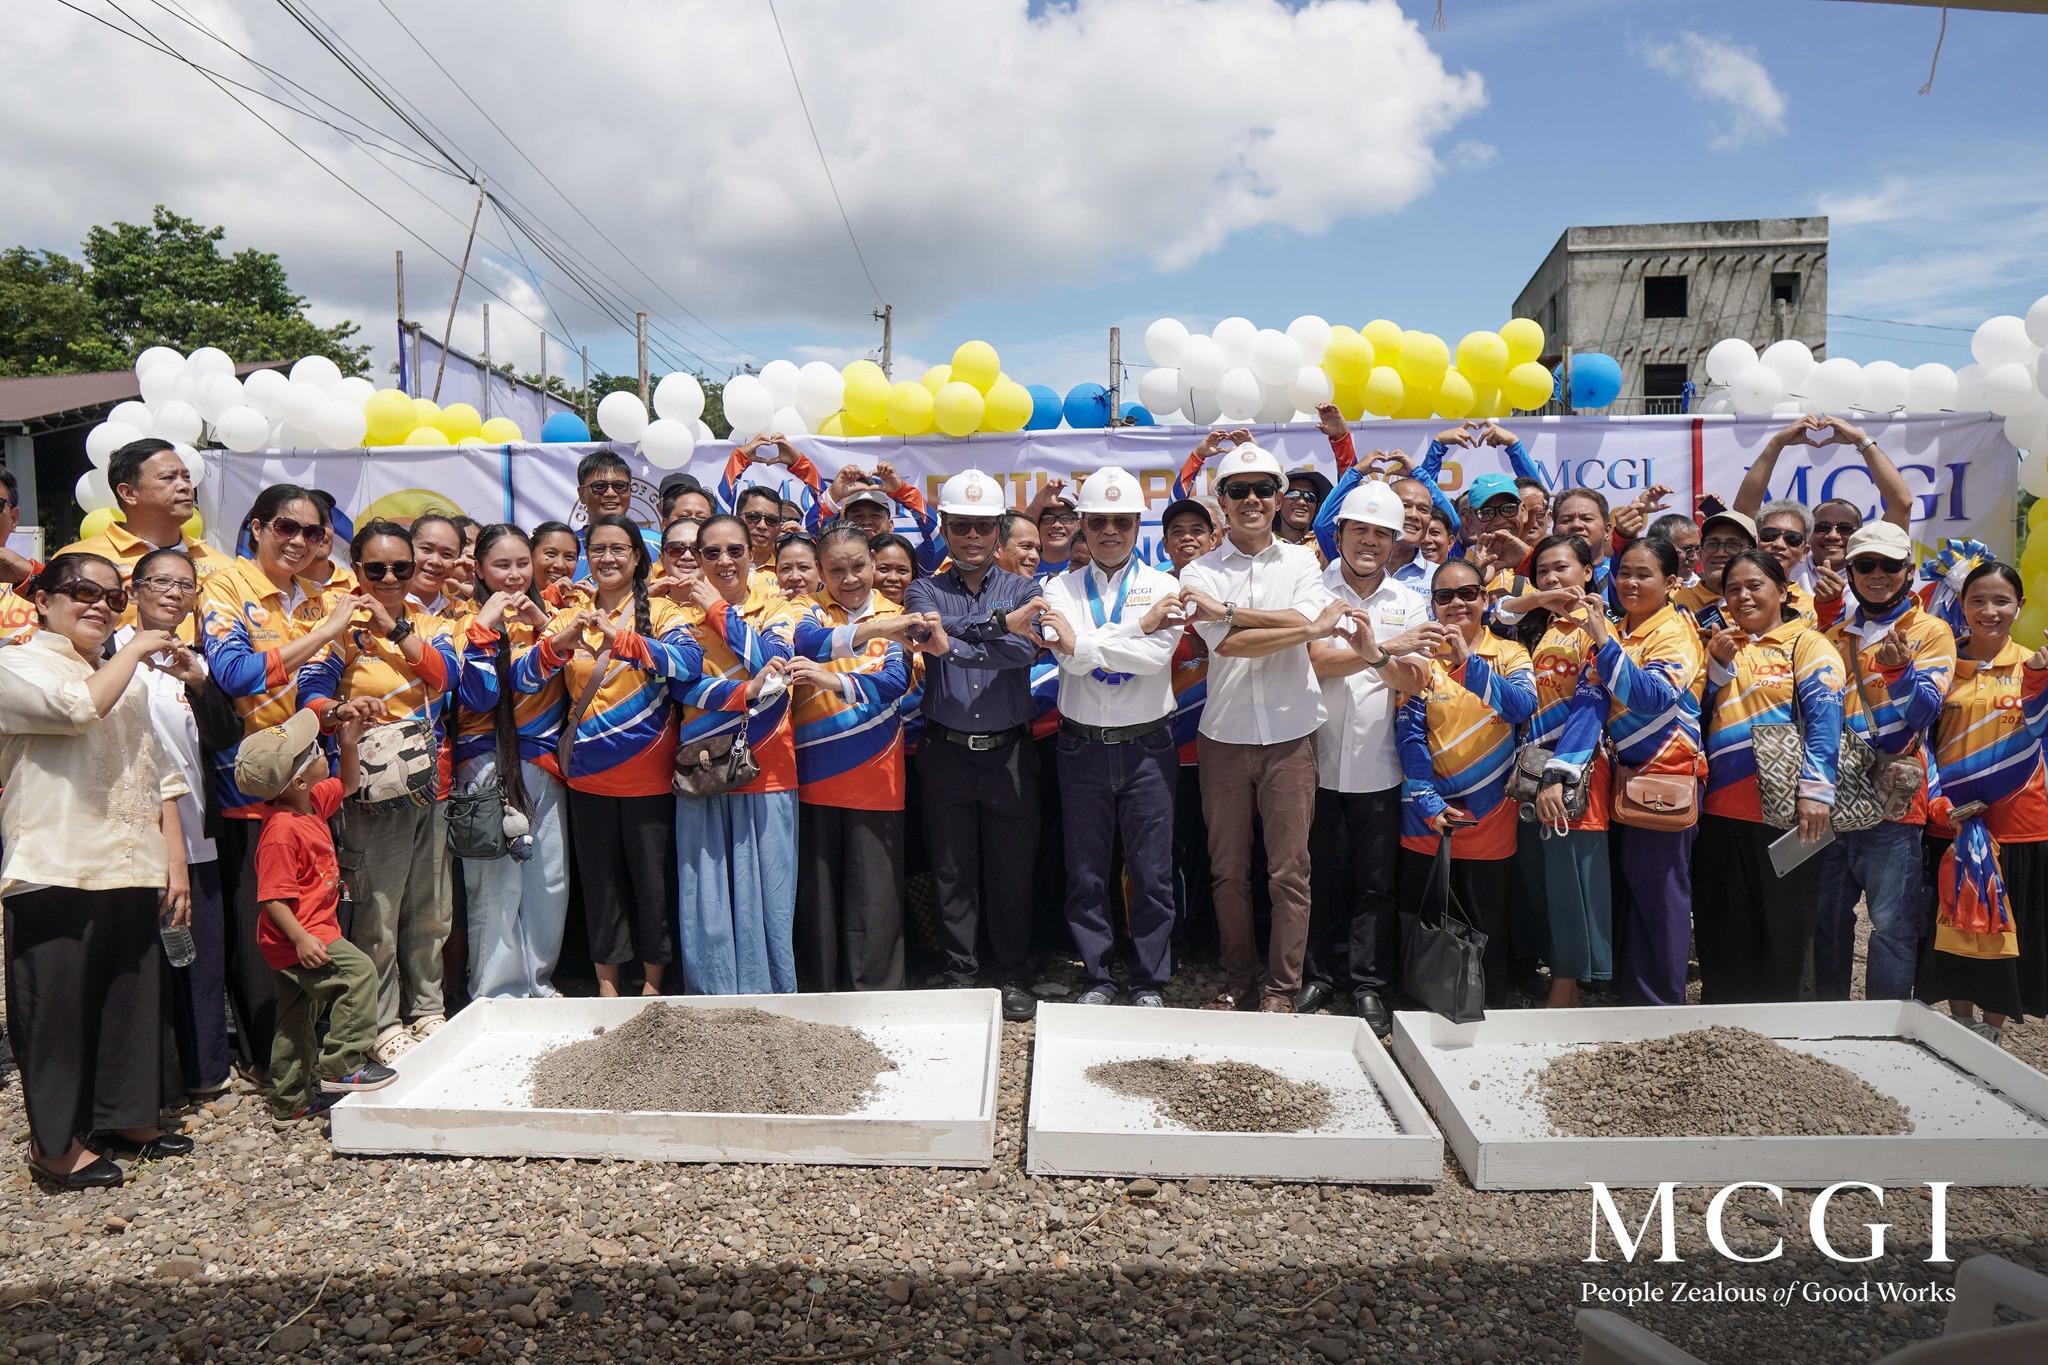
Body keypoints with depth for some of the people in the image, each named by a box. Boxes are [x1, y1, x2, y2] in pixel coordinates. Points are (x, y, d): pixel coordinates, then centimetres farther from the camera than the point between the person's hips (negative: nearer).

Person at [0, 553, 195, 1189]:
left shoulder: (128, 680, 20)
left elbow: (160, 776, 17)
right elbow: (79, 706, -25)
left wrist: (175, 862, 9)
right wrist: (135, 650, -10)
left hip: (130, 870, 7)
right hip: (57, 873, -6)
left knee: (134, 994, 11)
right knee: (58, 1004, 1)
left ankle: (124, 1115, 25)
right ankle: (54, 1140, 13)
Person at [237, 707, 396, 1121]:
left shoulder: (313, 801, 4)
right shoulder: (281, 832, -25)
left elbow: (347, 784, 23)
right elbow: (273, 897, -27)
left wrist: (349, 744, 9)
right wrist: (301, 939, -31)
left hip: (311, 932, 10)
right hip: (298, 937, -10)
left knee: (298, 1021, 18)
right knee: (358, 971, -20)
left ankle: (290, 1101, 31)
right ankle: (342, 1066, -13)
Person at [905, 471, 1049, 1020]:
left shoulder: (1024, 591, 7)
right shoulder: (925, 591, 8)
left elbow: (1027, 649, -14)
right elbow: (928, 628, -16)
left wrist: (955, 644, -19)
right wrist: (1000, 623, -21)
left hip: (1009, 752, 0)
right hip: (946, 752, 0)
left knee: (1012, 869, 7)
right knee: (952, 872, 8)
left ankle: (1013, 977, 21)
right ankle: (960, 975, 22)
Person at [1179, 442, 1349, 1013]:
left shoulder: (1301, 561, 6)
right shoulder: (1200, 572, 1)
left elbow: (1303, 620, -14)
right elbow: (1228, 644, -14)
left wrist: (1226, 610, -15)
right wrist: (1315, 626, -14)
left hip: (1290, 735, 0)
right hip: (1225, 736, 0)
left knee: (1290, 870, 2)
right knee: (1229, 869, 8)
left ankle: (1282, 988, 14)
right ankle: (1238, 982, 22)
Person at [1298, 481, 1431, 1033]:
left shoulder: (1410, 604, 8)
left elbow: (1415, 681, -4)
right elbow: (1316, 661, -14)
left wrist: (1374, 655, -24)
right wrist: (1392, 649, -20)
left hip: (1377, 765, 2)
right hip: (1317, 759, -2)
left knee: (1375, 882, 7)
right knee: (1321, 876, 7)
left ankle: (1368, 984, 17)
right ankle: (1318, 976, 21)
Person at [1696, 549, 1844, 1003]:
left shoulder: (1806, 643, 1)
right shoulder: (1721, 645, 17)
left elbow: (1824, 719, -10)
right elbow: (1701, 716, 11)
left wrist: (1815, 791, -21)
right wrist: (1719, 665, -4)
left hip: (1784, 811, -4)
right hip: (1721, 809, 5)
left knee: (1782, 933, 4)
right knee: (1723, 936, 9)